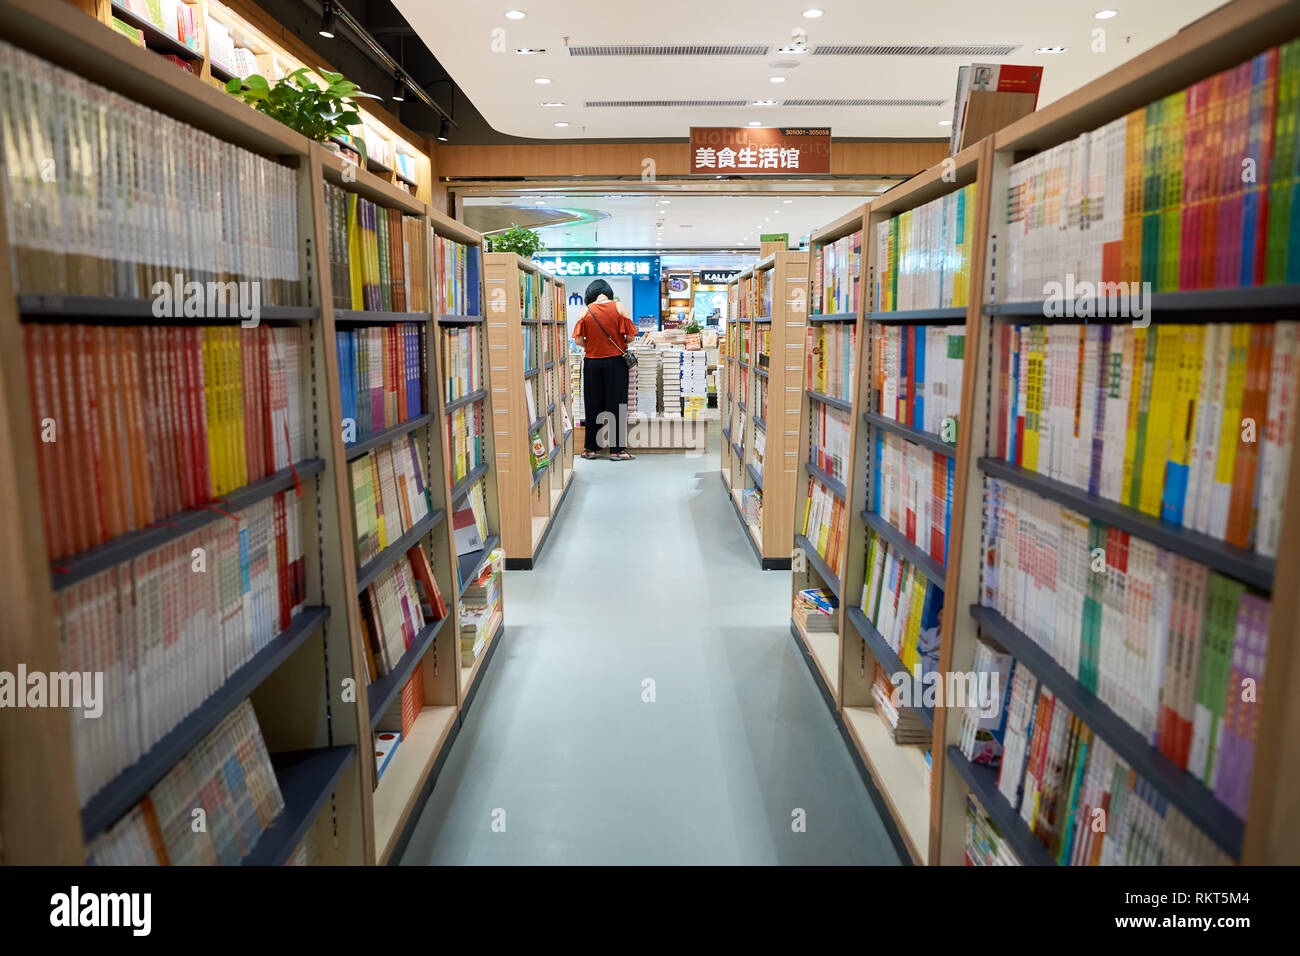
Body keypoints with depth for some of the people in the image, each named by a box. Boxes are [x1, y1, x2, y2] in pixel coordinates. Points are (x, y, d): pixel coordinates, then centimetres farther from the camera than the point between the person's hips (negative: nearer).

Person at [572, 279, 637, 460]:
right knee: (616, 405, 4)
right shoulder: (619, 307, -4)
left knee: (593, 406, 10)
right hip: (615, 362, -1)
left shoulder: (586, 311, -2)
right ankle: (616, 450, 4)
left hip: (592, 363, 1)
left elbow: (578, 340, -5)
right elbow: (630, 336, -7)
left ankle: (591, 448, 15)